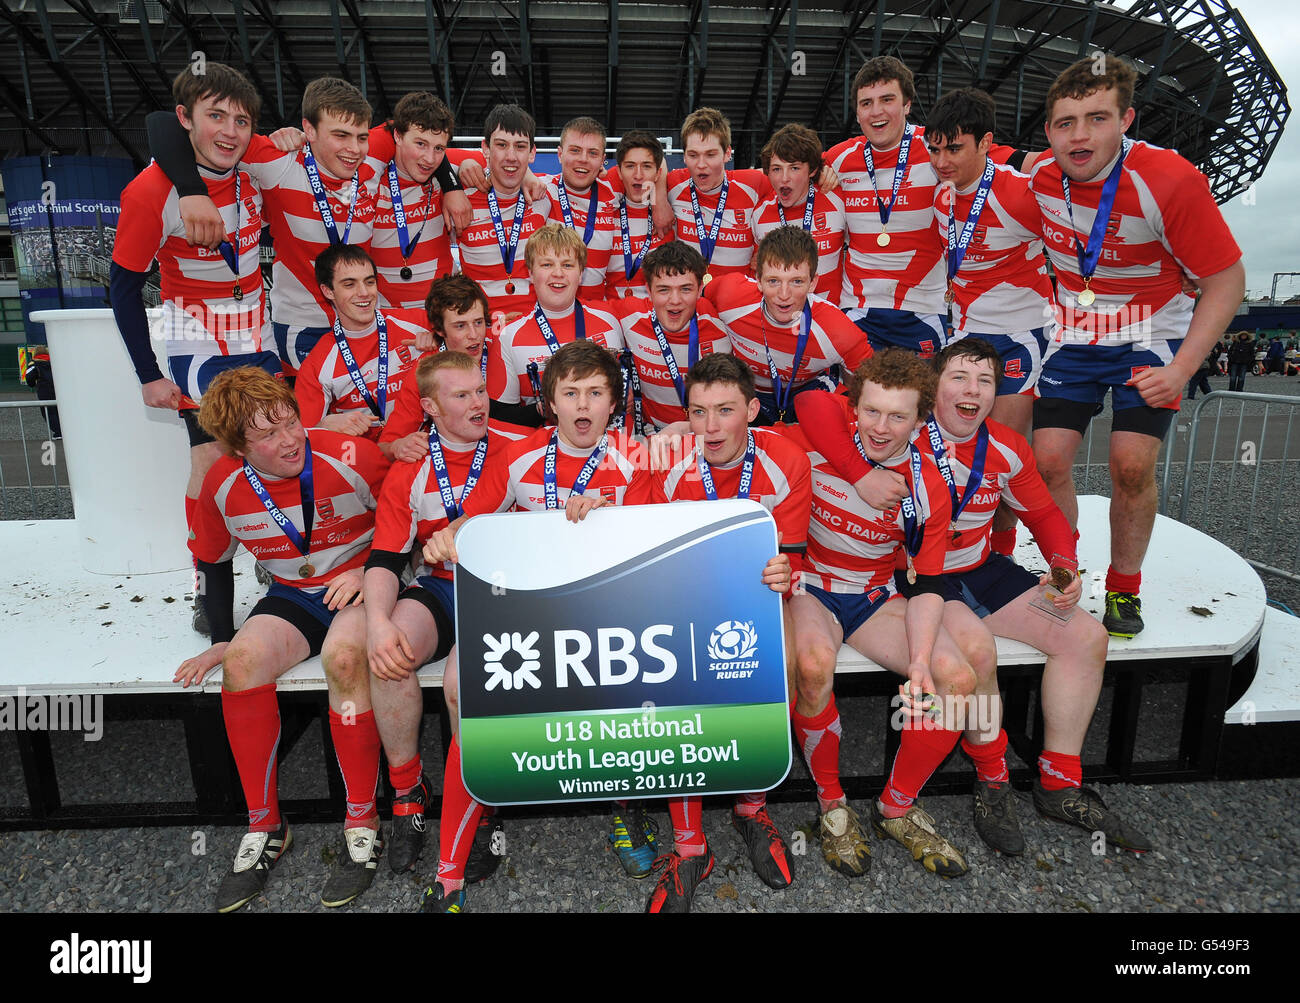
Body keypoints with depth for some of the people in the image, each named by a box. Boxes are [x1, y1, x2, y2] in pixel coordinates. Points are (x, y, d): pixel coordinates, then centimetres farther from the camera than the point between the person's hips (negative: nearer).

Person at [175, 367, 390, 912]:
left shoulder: (353, 457, -17)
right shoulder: (223, 485, -5)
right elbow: (212, 560, 12)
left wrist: (369, 572, -17)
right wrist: (222, 639, 8)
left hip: (361, 587, -4)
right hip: (293, 596, 4)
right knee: (242, 660, -25)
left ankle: (363, 825, -17)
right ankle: (265, 826, -8)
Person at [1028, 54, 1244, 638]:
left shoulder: (1170, 181, -22)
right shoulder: (1039, 179, -11)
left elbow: (1226, 279, -14)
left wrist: (1182, 368, -21)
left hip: (1150, 336, -3)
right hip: (1074, 334, 3)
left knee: (1132, 464, -13)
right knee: (1049, 460, -7)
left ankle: (1124, 587, 11)